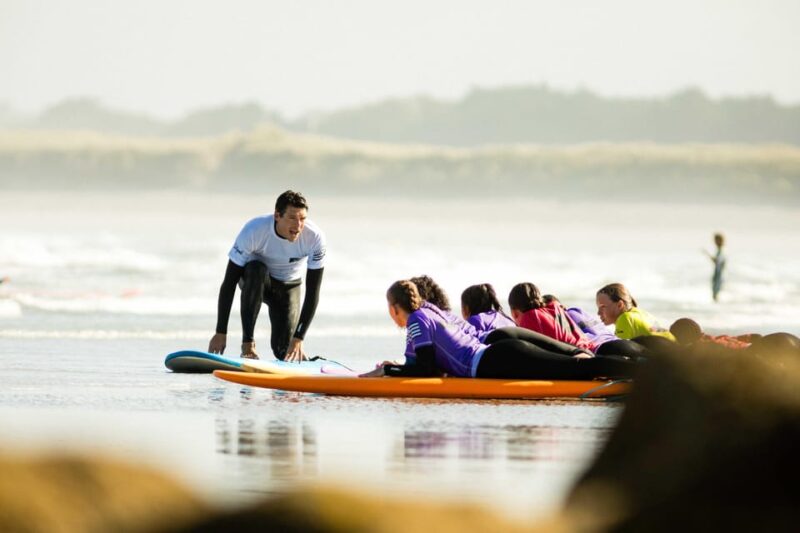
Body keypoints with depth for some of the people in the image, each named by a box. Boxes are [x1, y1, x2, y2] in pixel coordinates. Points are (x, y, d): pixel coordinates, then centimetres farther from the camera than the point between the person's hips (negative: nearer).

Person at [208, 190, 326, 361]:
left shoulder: (315, 237, -29)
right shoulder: (254, 231, -33)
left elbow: (313, 293, -23)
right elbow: (229, 283, -28)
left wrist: (298, 339, -28)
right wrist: (220, 334, -29)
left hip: (289, 286, 1)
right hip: (256, 282, -1)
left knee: (284, 352, -15)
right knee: (255, 269, -38)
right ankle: (247, 343, -28)